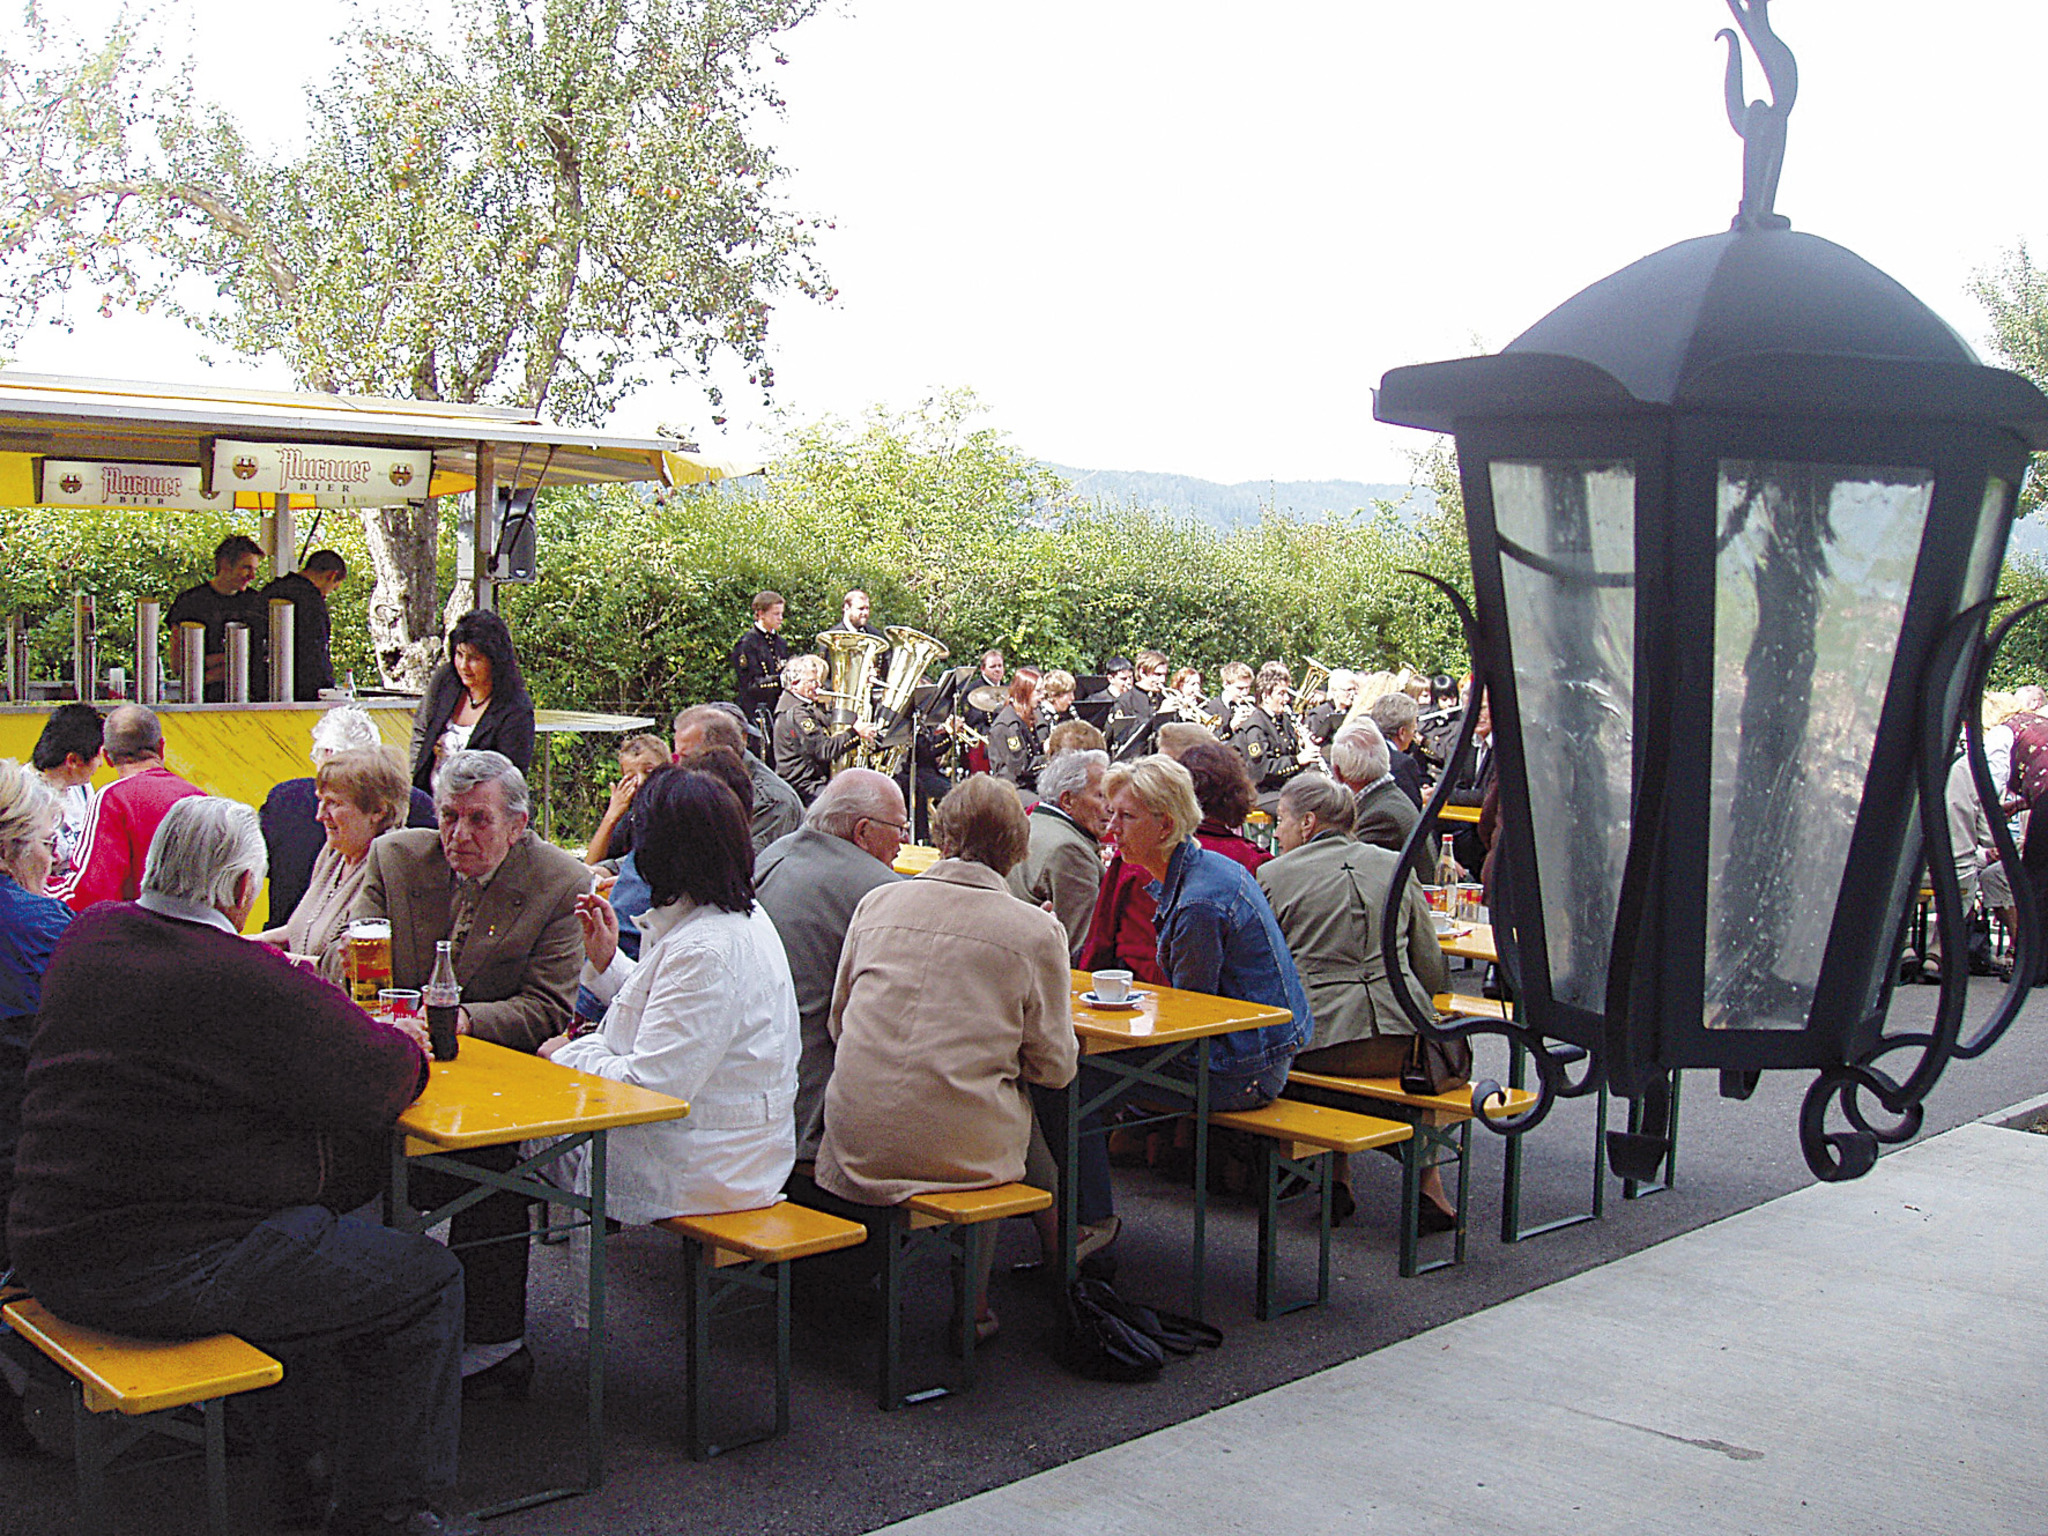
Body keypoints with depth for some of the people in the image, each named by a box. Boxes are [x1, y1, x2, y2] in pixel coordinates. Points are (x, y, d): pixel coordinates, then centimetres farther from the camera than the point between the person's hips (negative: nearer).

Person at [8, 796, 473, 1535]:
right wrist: (405, 1045, 7)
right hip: (165, 1271, -9)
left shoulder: (88, 935, 5)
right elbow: (375, 1083, -15)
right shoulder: (244, 978, -20)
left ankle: (314, 1436, 40)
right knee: (429, 1280, 1)